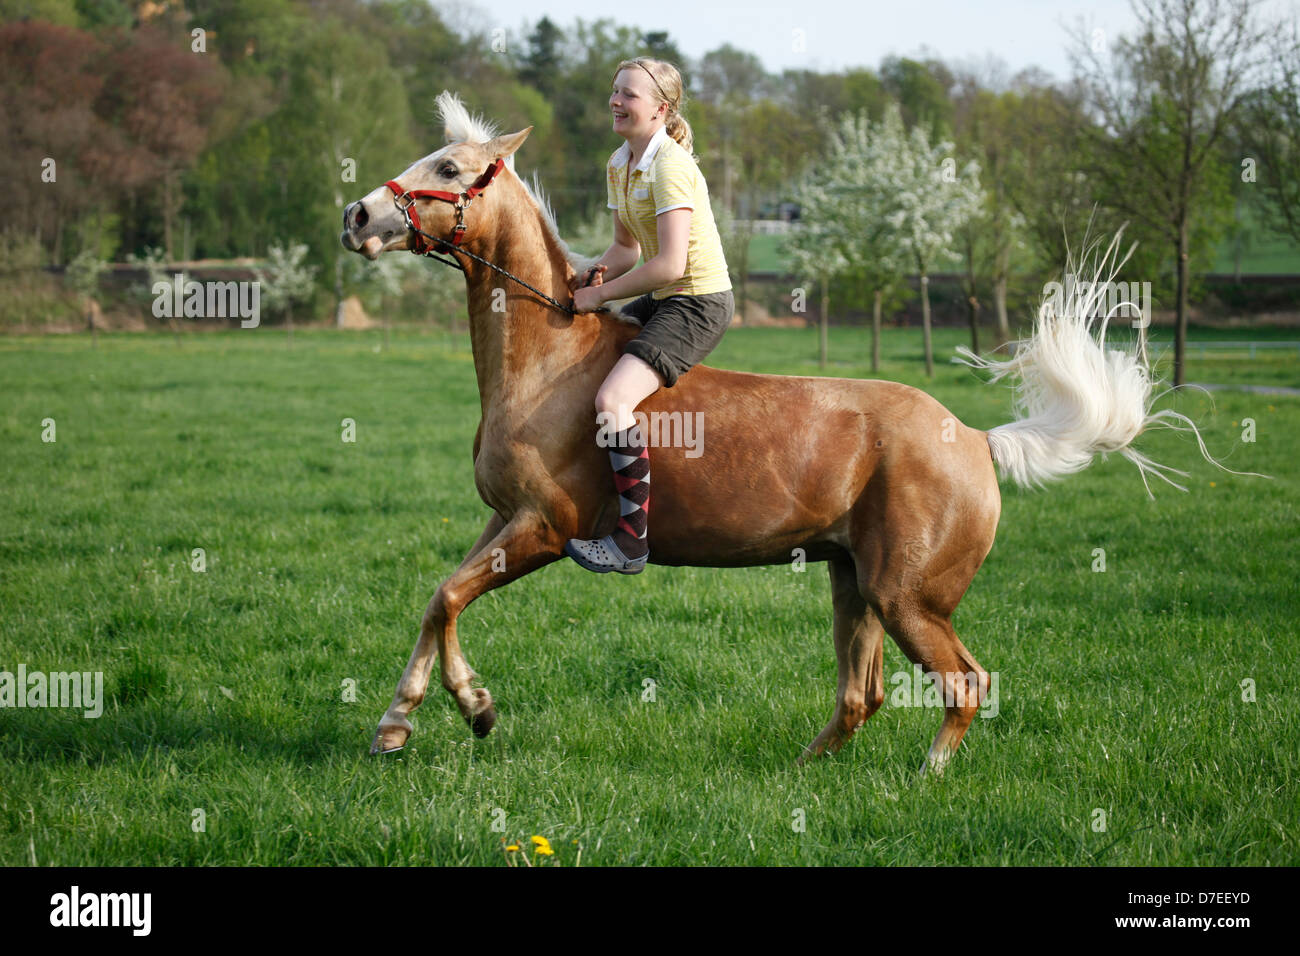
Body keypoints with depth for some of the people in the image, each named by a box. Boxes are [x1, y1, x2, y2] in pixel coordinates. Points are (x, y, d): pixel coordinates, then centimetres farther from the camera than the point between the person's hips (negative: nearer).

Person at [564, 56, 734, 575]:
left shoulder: (670, 166, -20)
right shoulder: (619, 165, 9)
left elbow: (670, 264, -26)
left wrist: (601, 295, -18)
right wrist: (597, 272, -4)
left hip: (700, 302, -10)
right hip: (662, 299, 11)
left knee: (612, 399, -25)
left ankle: (631, 541, -22)